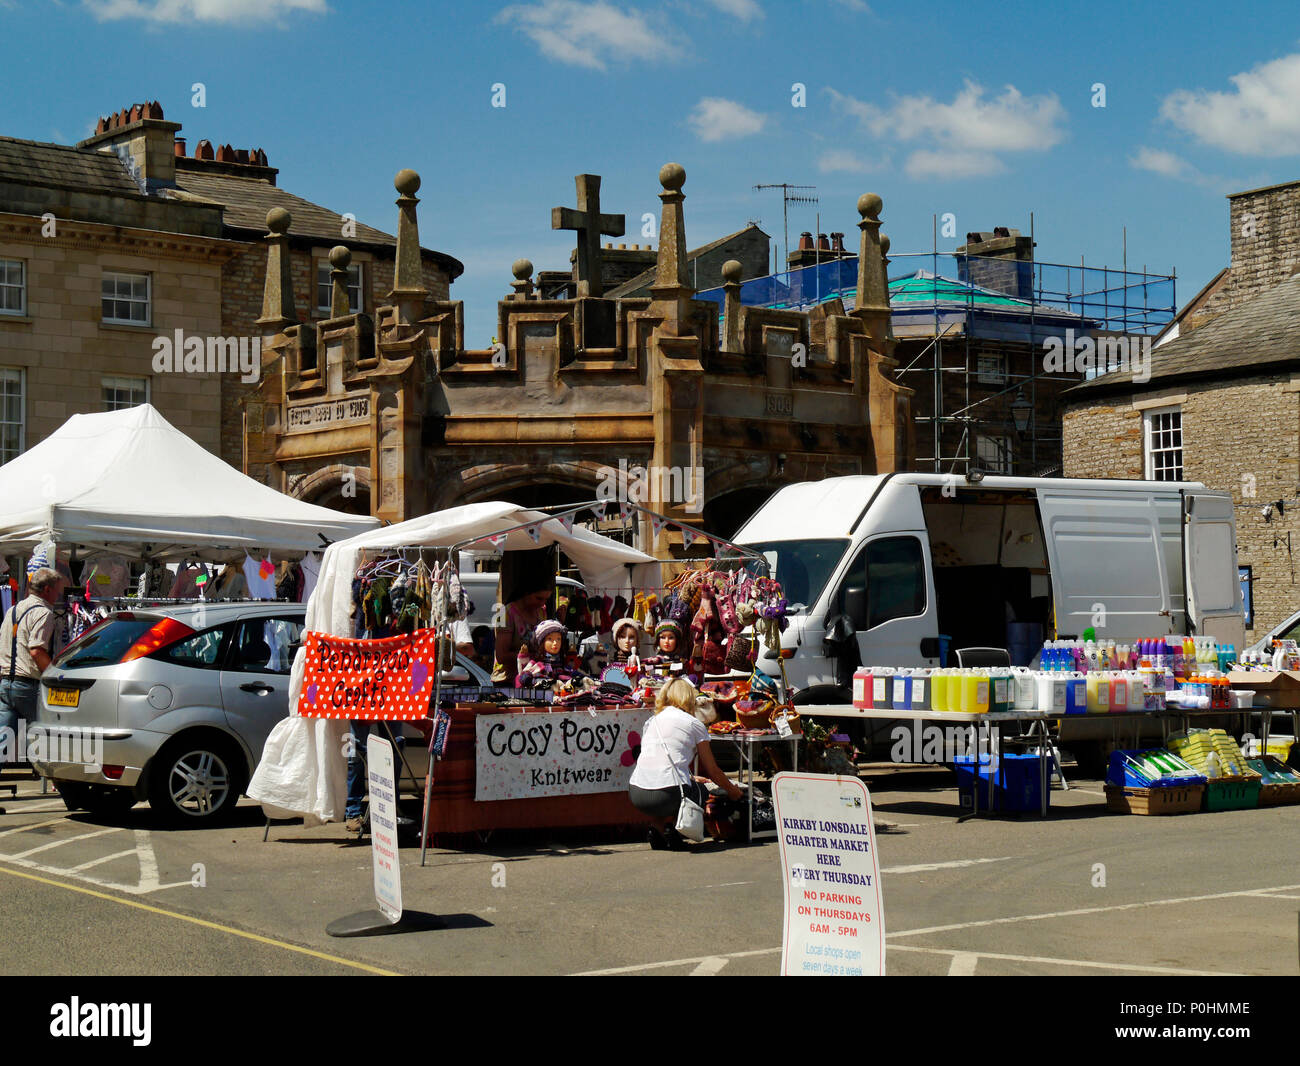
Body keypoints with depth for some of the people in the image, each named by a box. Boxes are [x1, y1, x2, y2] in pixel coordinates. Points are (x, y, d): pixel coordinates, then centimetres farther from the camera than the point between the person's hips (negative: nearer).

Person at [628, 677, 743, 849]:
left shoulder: (651, 722, 22)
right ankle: (669, 824, 1)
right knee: (700, 791, 28)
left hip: (636, 795, 5)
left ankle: (659, 827, 9)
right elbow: (712, 772, 15)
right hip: (668, 795, -5)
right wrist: (733, 791, 33)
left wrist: (691, 777, 49)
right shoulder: (694, 724, 8)